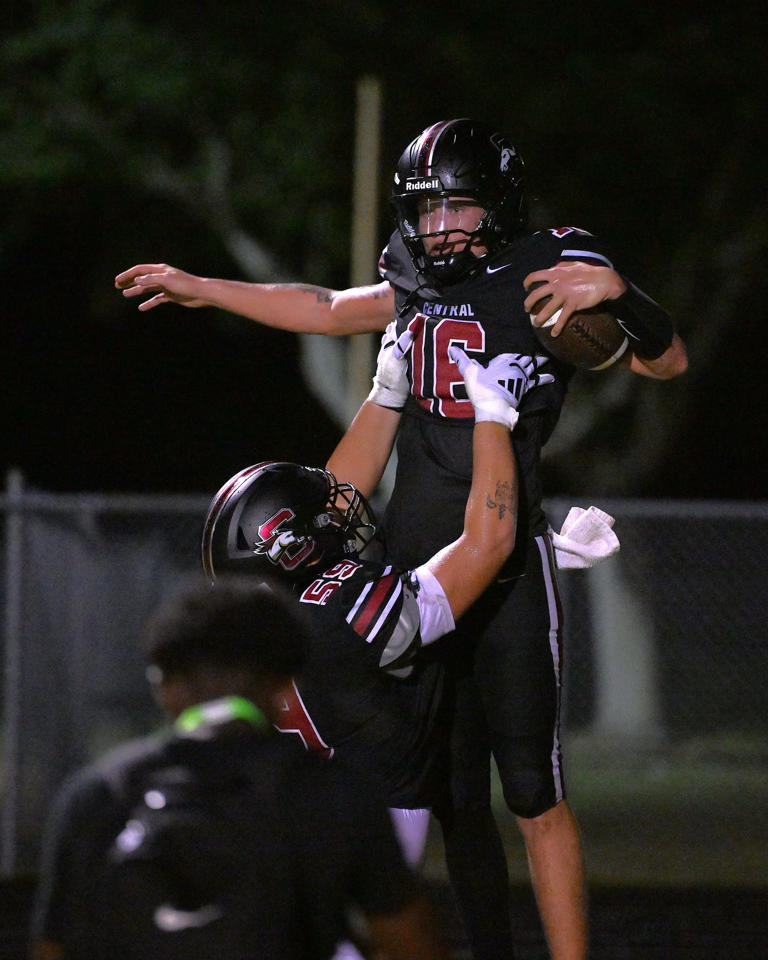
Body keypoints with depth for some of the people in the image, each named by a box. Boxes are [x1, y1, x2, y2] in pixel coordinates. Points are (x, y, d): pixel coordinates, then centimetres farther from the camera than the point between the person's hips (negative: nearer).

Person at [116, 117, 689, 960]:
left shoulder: (545, 276, -6)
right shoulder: (420, 287, 13)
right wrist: (200, 289, 35)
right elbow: (327, 311, 31)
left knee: (532, 794, -10)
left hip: (506, 577, -6)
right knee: (456, 798, 9)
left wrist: (615, 293, -30)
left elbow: (667, 362, -11)